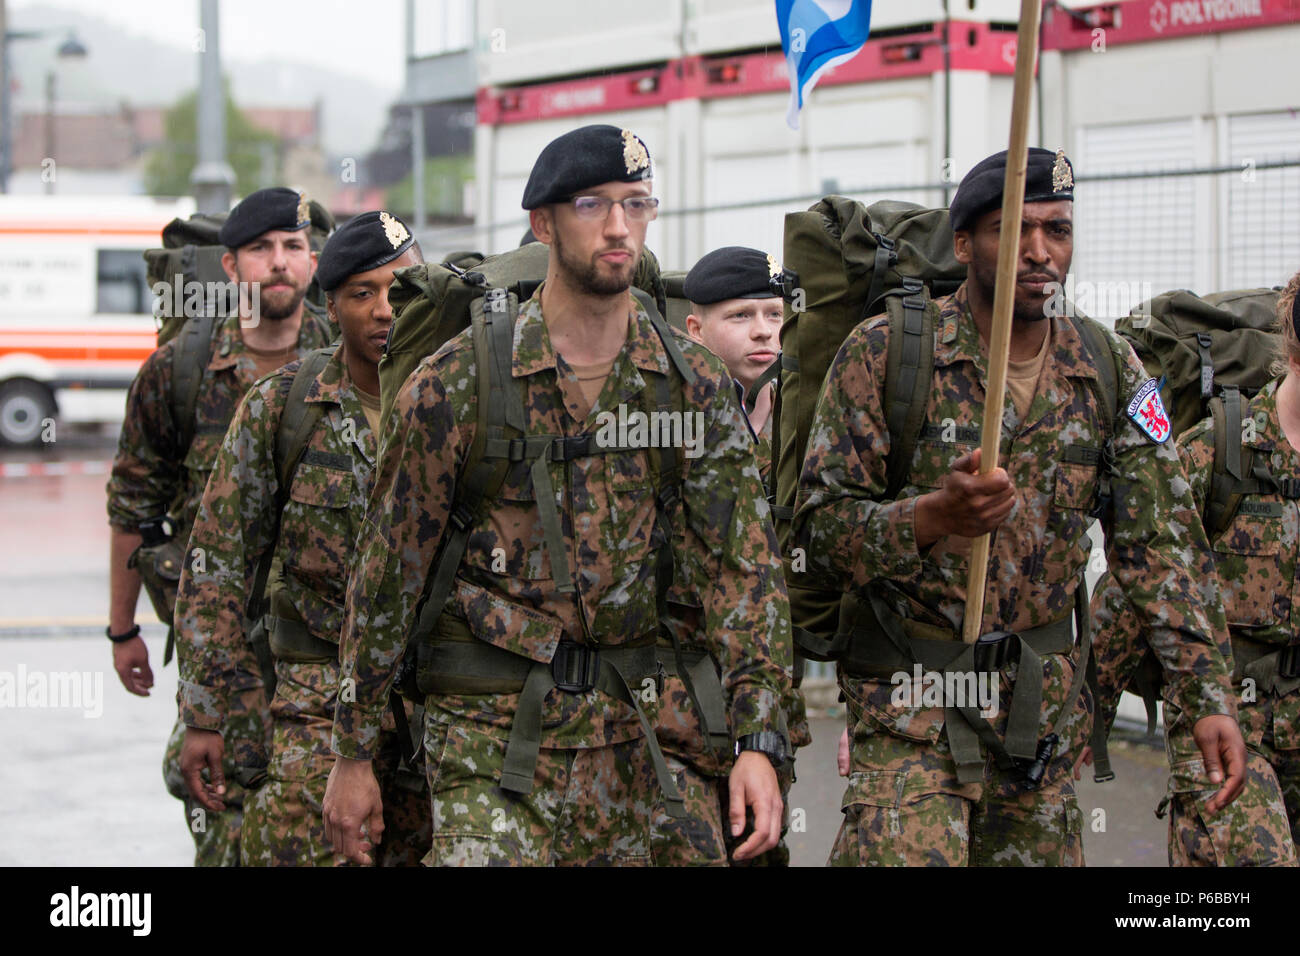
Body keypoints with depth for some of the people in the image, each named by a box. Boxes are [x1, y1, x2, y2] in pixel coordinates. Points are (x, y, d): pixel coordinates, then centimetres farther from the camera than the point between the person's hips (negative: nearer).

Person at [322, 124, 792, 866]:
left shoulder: (691, 385, 2)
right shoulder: (459, 384, -7)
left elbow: (744, 561, -2)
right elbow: (389, 570, -2)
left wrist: (759, 741, -12)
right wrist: (354, 754, 0)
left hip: (626, 726, 4)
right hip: (489, 725, -3)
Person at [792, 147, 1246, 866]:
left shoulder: (1108, 368, 5)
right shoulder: (883, 353, -7)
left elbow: (1160, 541, 5)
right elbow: (819, 522, -9)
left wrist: (1208, 697, -3)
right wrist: (932, 517, -29)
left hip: (1047, 698, 4)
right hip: (914, 697, -4)